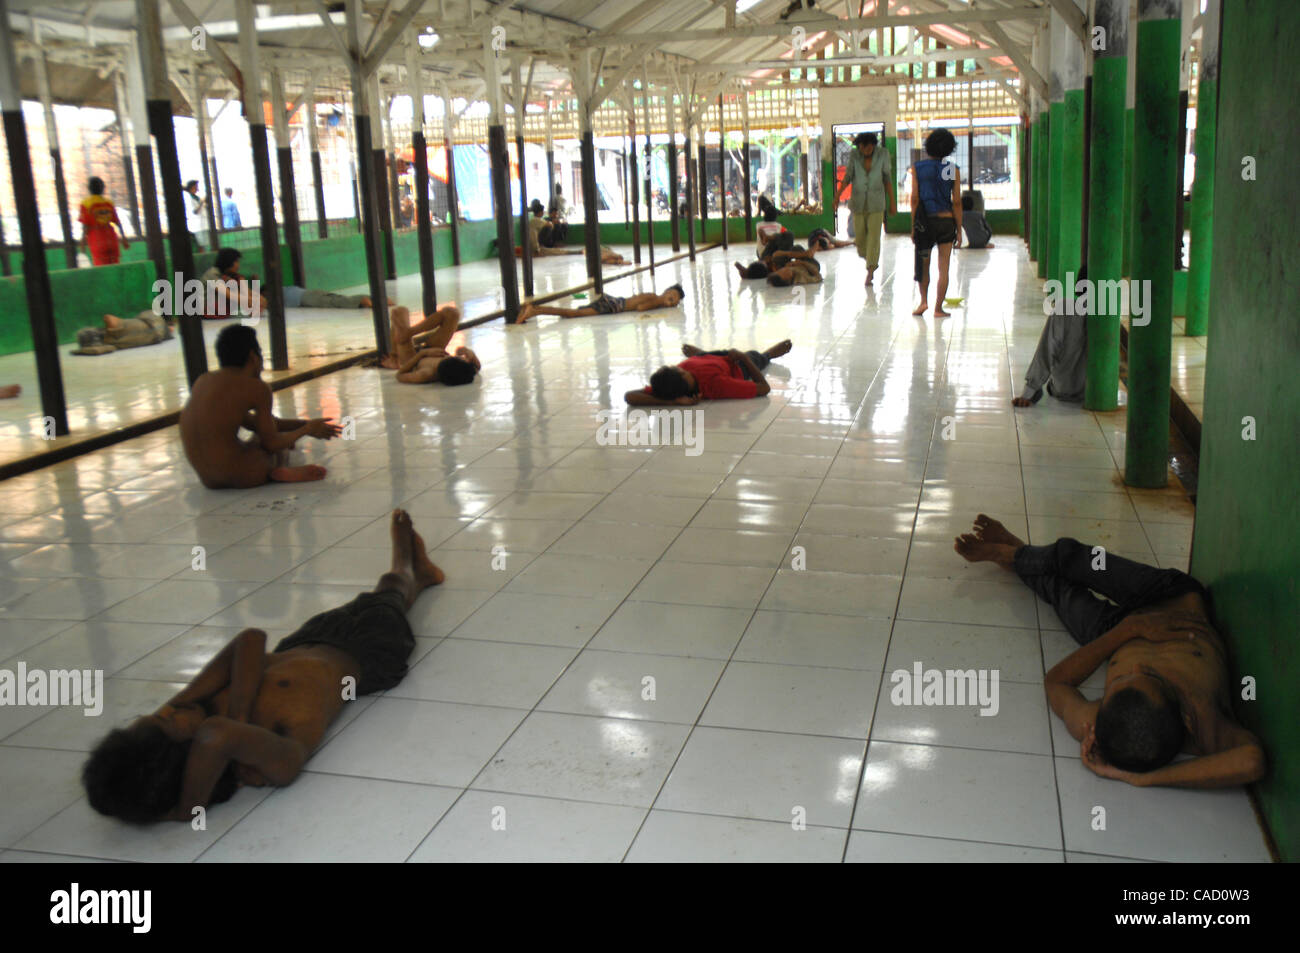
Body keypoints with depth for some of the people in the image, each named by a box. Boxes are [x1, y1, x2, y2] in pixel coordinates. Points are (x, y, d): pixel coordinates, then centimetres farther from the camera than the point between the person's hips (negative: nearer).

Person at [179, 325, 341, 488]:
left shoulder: (202, 381, 13)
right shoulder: (257, 387, -9)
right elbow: (271, 444, -3)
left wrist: (301, 425, 25)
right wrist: (307, 429, 14)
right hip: (242, 477, -9)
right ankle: (281, 470, 0)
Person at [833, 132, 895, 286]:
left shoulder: (882, 154, -3)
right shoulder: (854, 156, -4)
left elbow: (887, 178, 3)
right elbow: (848, 177, -2)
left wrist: (892, 201, 3)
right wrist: (838, 194, -16)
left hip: (876, 203, -1)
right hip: (858, 202, 1)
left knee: (874, 235, -10)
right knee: (860, 236, 5)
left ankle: (870, 272, -9)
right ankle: (872, 262, 33)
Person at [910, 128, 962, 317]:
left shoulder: (917, 167, -1)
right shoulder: (953, 169, 0)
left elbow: (914, 199, -4)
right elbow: (957, 202, -1)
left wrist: (913, 227, 2)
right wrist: (959, 230, 3)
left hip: (925, 221, 0)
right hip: (946, 221, 0)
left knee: (923, 264, 16)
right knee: (943, 268, 2)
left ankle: (923, 301, 7)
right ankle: (938, 308, 2)